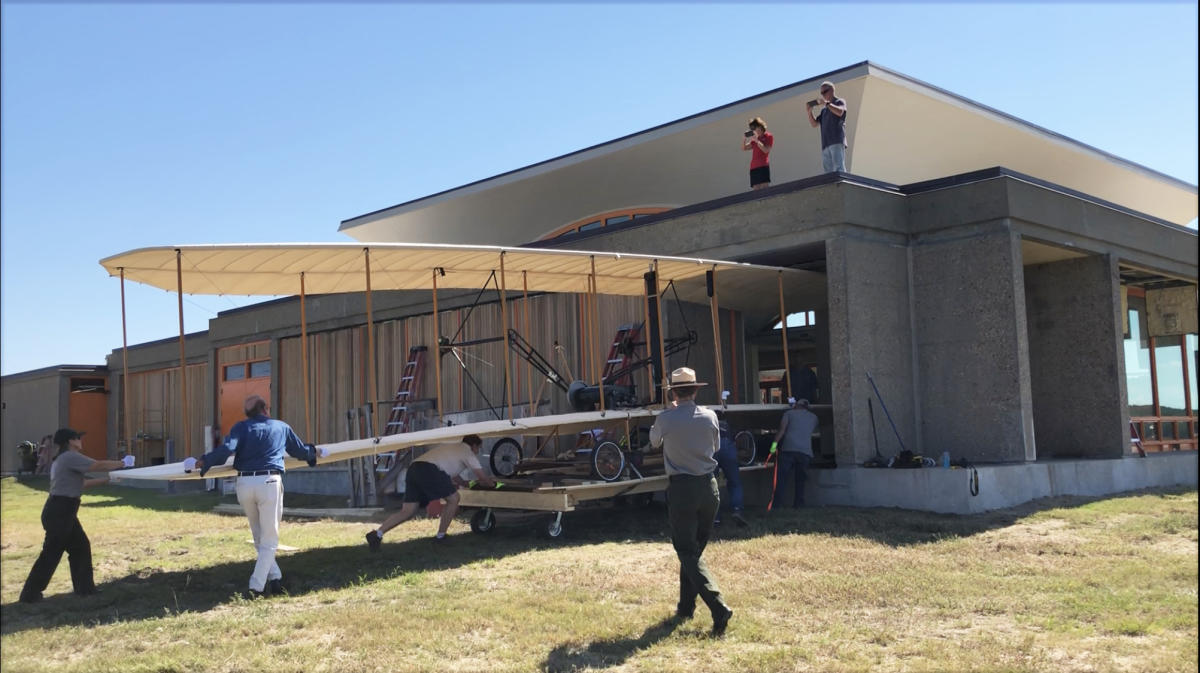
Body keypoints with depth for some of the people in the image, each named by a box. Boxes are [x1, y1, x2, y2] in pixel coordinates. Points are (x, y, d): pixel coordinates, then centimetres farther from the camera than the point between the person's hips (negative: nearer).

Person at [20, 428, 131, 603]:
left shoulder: (62, 459, 19)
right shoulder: (70, 457, -13)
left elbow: (81, 482, 24)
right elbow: (99, 465, -18)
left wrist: (107, 479, 24)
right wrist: (121, 463, -5)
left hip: (63, 512, 11)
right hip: (58, 512, -11)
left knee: (81, 546, 14)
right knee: (51, 554, -4)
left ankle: (84, 587, 21)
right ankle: (30, 594, 5)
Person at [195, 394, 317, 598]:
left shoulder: (241, 427, 11)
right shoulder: (281, 427, 14)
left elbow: (227, 448, -7)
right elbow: (301, 451, 25)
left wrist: (205, 461, 6)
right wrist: (313, 452, 46)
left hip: (244, 483, 2)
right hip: (269, 482, -2)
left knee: (259, 537, 19)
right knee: (269, 540, 5)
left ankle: (275, 578, 20)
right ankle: (256, 587, -3)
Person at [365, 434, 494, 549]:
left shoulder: (453, 447, 37)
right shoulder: (468, 452, 12)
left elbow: (453, 476, 49)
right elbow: (483, 477, 14)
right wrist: (492, 484, 33)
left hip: (413, 469, 8)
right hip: (429, 470, -8)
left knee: (407, 511, 3)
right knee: (453, 498, 9)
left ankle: (377, 534, -12)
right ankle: (440, 536, 11)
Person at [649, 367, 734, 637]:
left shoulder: (666, 419, -9)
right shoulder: (709, 416, 0)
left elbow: (654, 441, 13)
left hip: (681, 488, -4)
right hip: (708, 486, 4)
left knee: (688, 553, -2)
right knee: (695, 548, 18)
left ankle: (719, 608, -17)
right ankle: (686, 606, 26)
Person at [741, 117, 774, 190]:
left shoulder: (769, 137, 5)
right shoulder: (754, 138, 20)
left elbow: (766, 150, -9)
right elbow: (744, 149, 19)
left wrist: (756, 140, -12)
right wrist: (744, 139, 2)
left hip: (763, 166, -6)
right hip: (754, 167, 6)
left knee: (765, 188, -14)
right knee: (756, 189, -1)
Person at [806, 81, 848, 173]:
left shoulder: (840, 102, 10)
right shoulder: (824, 110, 27)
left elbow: (840, 112, -13)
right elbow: (814, 124, 20)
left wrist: (826, 103, -7)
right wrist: (809, 111, 6)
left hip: (837, 142, -7)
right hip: (825, 144, 7)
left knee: (839, 169, -18)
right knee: (829, 171, -1)